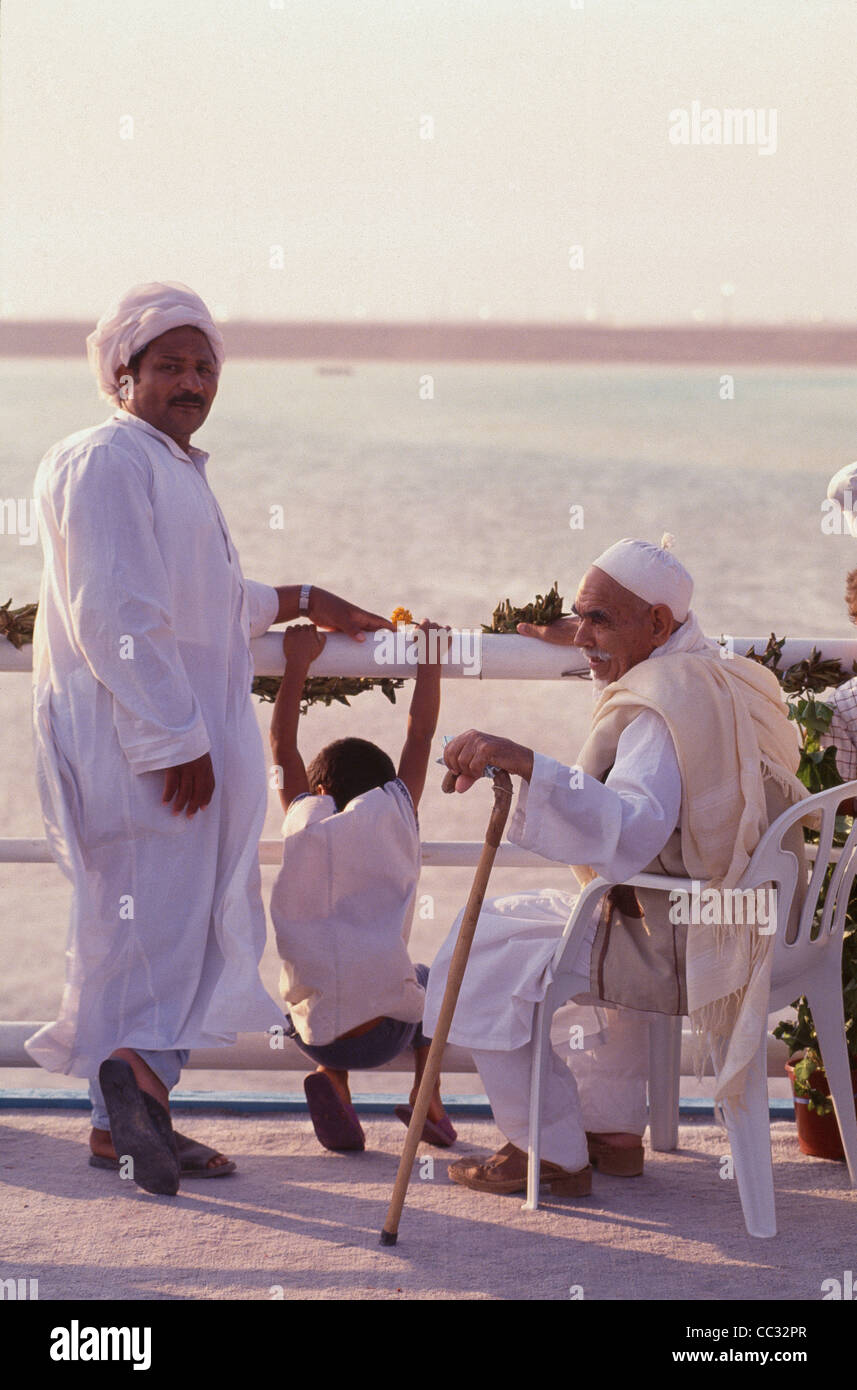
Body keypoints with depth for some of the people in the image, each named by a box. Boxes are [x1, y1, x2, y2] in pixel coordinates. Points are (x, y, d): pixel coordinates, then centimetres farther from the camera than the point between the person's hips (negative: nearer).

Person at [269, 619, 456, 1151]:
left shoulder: (304, 821, 9)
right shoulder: (394, 815, 6)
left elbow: (282, 745, 23)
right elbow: (421, 733, 18)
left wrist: (298, 663, 30)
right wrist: (430, 658, 27)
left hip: (315, 1034, 0)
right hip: (386, 1032, 0)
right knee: (427, 981, 34)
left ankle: (334, 1086, 7)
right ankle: (427, 1097, 18)